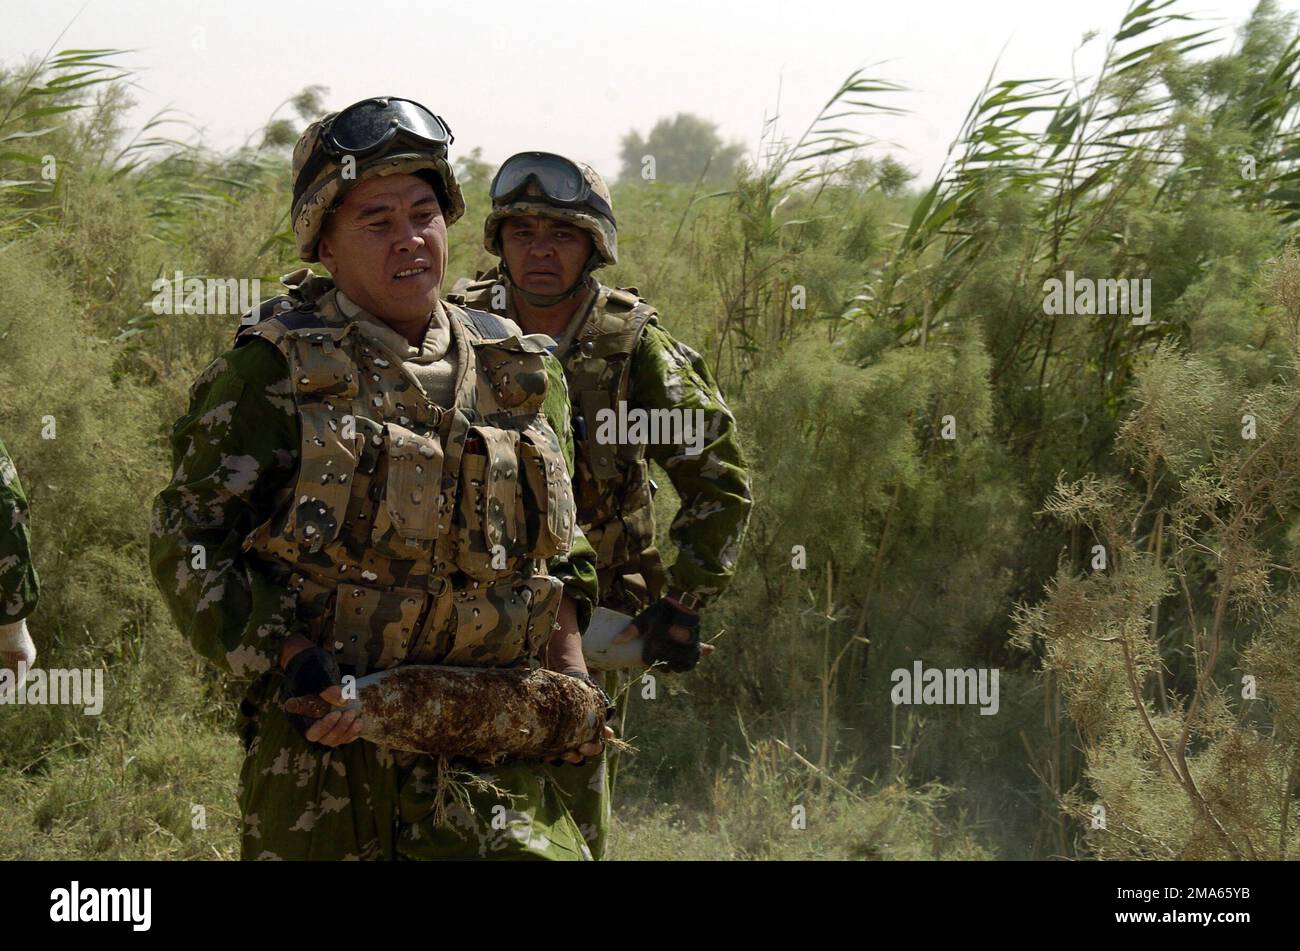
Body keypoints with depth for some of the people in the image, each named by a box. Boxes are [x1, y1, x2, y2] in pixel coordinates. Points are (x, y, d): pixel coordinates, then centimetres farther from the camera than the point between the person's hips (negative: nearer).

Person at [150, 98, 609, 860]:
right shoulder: (275, 374, -1)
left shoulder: (517, 375, 13)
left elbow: (555, 554, 23)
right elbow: (188, 542, -4)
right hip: (325, 743, -3)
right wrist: (292, 663, -15)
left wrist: (571, 681, 8)